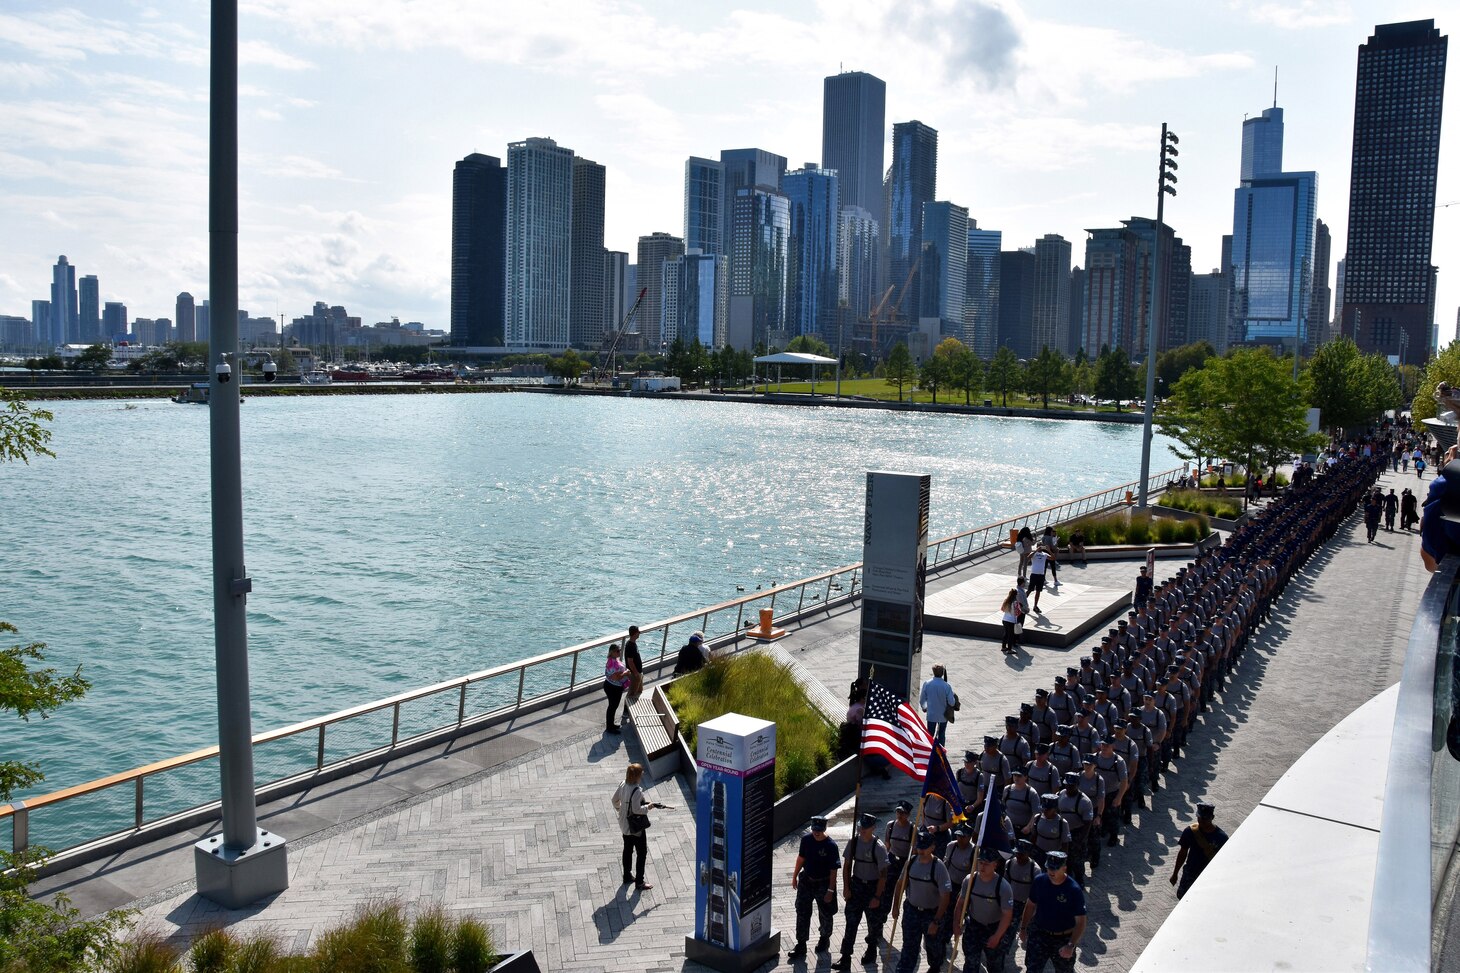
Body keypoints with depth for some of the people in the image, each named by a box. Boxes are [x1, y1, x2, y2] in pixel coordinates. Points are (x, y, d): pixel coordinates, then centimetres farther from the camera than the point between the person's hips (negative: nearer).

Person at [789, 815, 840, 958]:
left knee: (826, 914, 16)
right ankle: (801, 945, 19)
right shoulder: (806, 839, -9)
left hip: (823, 884, -3)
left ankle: (825, 939, 40)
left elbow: (833, 870, -17)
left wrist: (830, 890, -16)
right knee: (802, 913, 7)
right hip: (806, 881, 4)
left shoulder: (831, 845, -22)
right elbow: (801, 858, 6)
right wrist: (795, 876, 10)